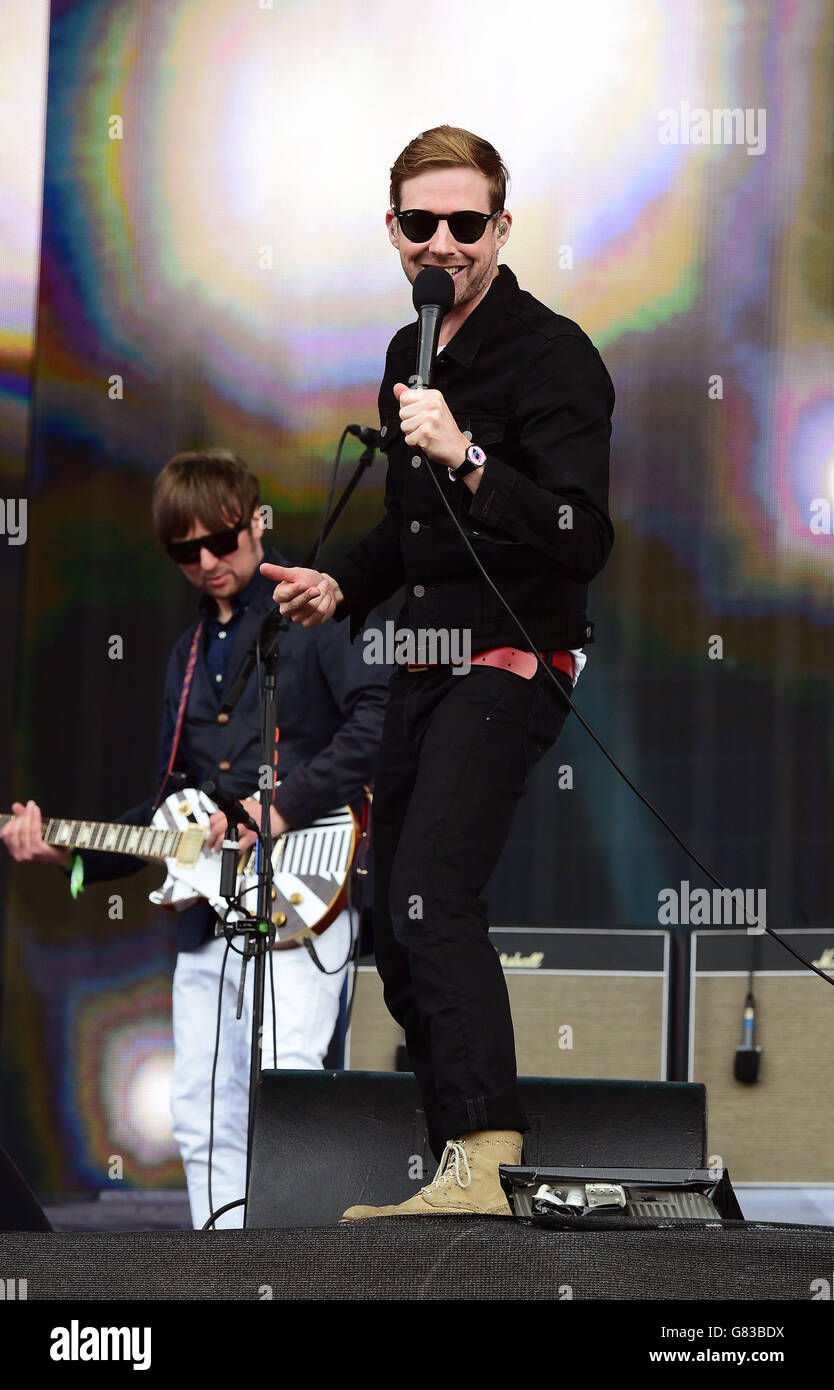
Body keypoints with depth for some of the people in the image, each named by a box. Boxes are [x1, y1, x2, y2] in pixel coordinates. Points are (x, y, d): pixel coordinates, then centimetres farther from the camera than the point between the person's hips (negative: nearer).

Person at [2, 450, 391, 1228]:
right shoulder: (190, 654, 22)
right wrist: (72, 854, 15)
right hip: (208, 914, 8)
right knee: (203, 1122, 6)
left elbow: (380, 718, -16)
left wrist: (286, 804, -20)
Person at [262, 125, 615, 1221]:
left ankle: (483, 1160, -32)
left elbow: (582, 541, -23)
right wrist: (344, 587, 14)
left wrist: (467, 457, -33)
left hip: (511, 659, -9)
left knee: (431, 897, -25)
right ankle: (464, 1174, 16)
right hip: (425, 663, 9)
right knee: (399, 928, 10)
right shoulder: (410, 353, 15)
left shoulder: (552, 356, -12)